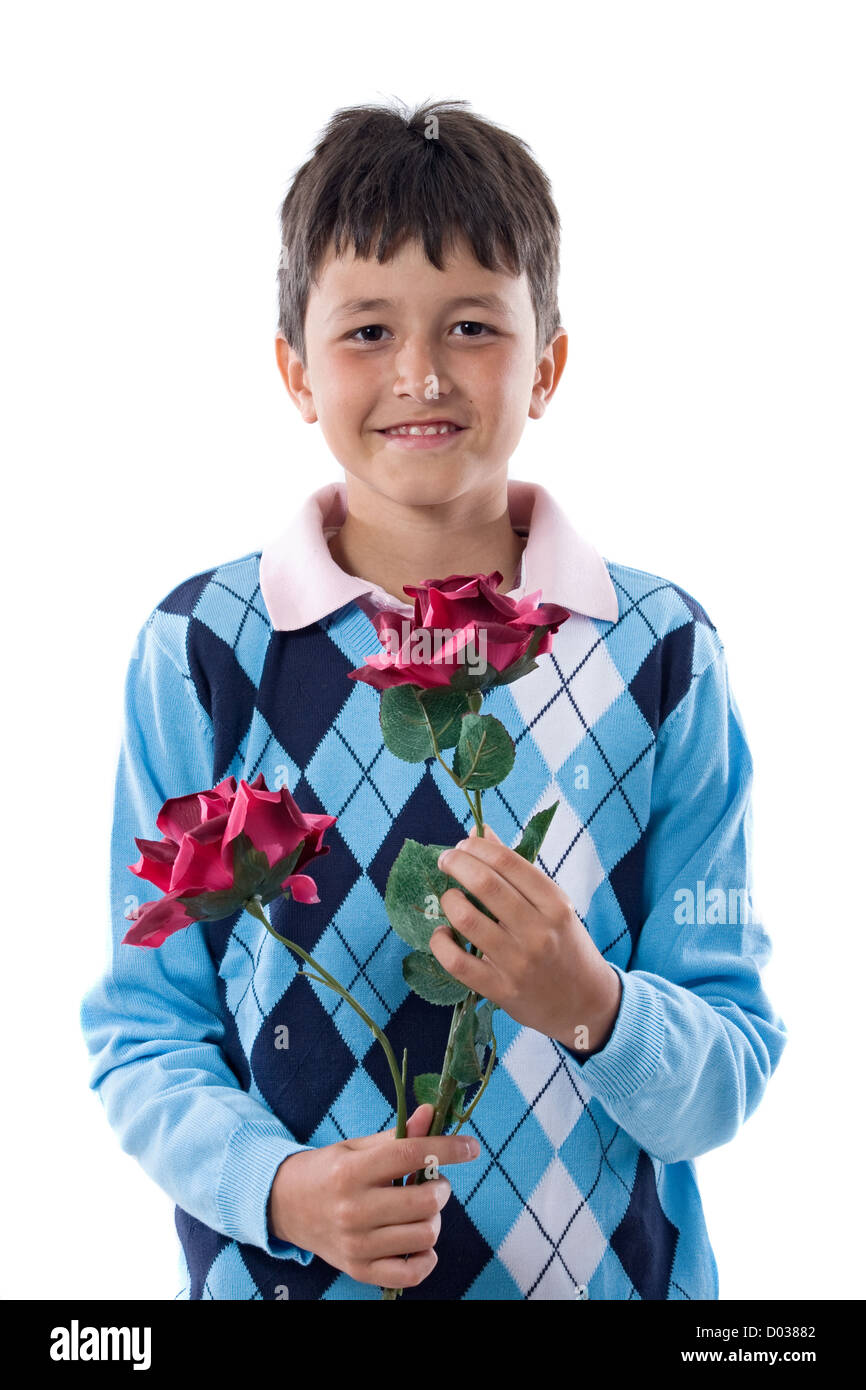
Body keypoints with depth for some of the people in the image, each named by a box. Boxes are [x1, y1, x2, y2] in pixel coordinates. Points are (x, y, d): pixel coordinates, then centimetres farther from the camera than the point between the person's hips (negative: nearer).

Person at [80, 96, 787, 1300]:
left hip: (612, 1269, 1)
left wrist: (589, 1005, -26)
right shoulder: (201, 649, -8)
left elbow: (730, 1085, -7)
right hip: (280, 1267, 0)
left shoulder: (660, 655, -8)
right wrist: (279, 1186, -22)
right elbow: (142, 1037, -6)